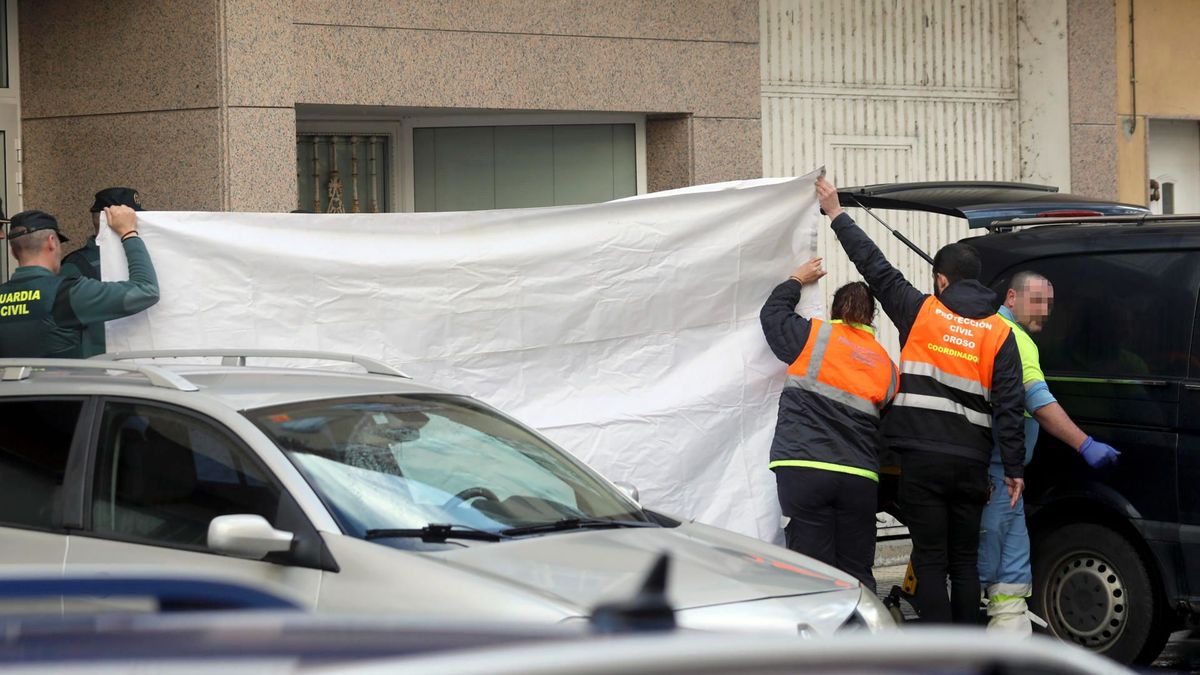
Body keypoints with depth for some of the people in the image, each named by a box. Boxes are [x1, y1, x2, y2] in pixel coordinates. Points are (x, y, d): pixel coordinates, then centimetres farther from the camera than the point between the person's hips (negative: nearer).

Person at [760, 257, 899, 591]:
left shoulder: (814, 336, 5)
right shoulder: (886, 365, 16)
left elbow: (772, 313, 20)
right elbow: (884, 428, 15)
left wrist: (796, 280, 34)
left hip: (803, 467, -3)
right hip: (860, 476, 3)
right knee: (856, 572, 9)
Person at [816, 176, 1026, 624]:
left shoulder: (922, 313, -1)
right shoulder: (999, 333, 5)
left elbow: (875, 266, 6)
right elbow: (1008, 405, 1)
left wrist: (837, 214, 17)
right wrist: (1014, 468, 4)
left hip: (923, 459, -3)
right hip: (971, 463, 3)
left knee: (930, 561, -1)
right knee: (965, 561, 12)